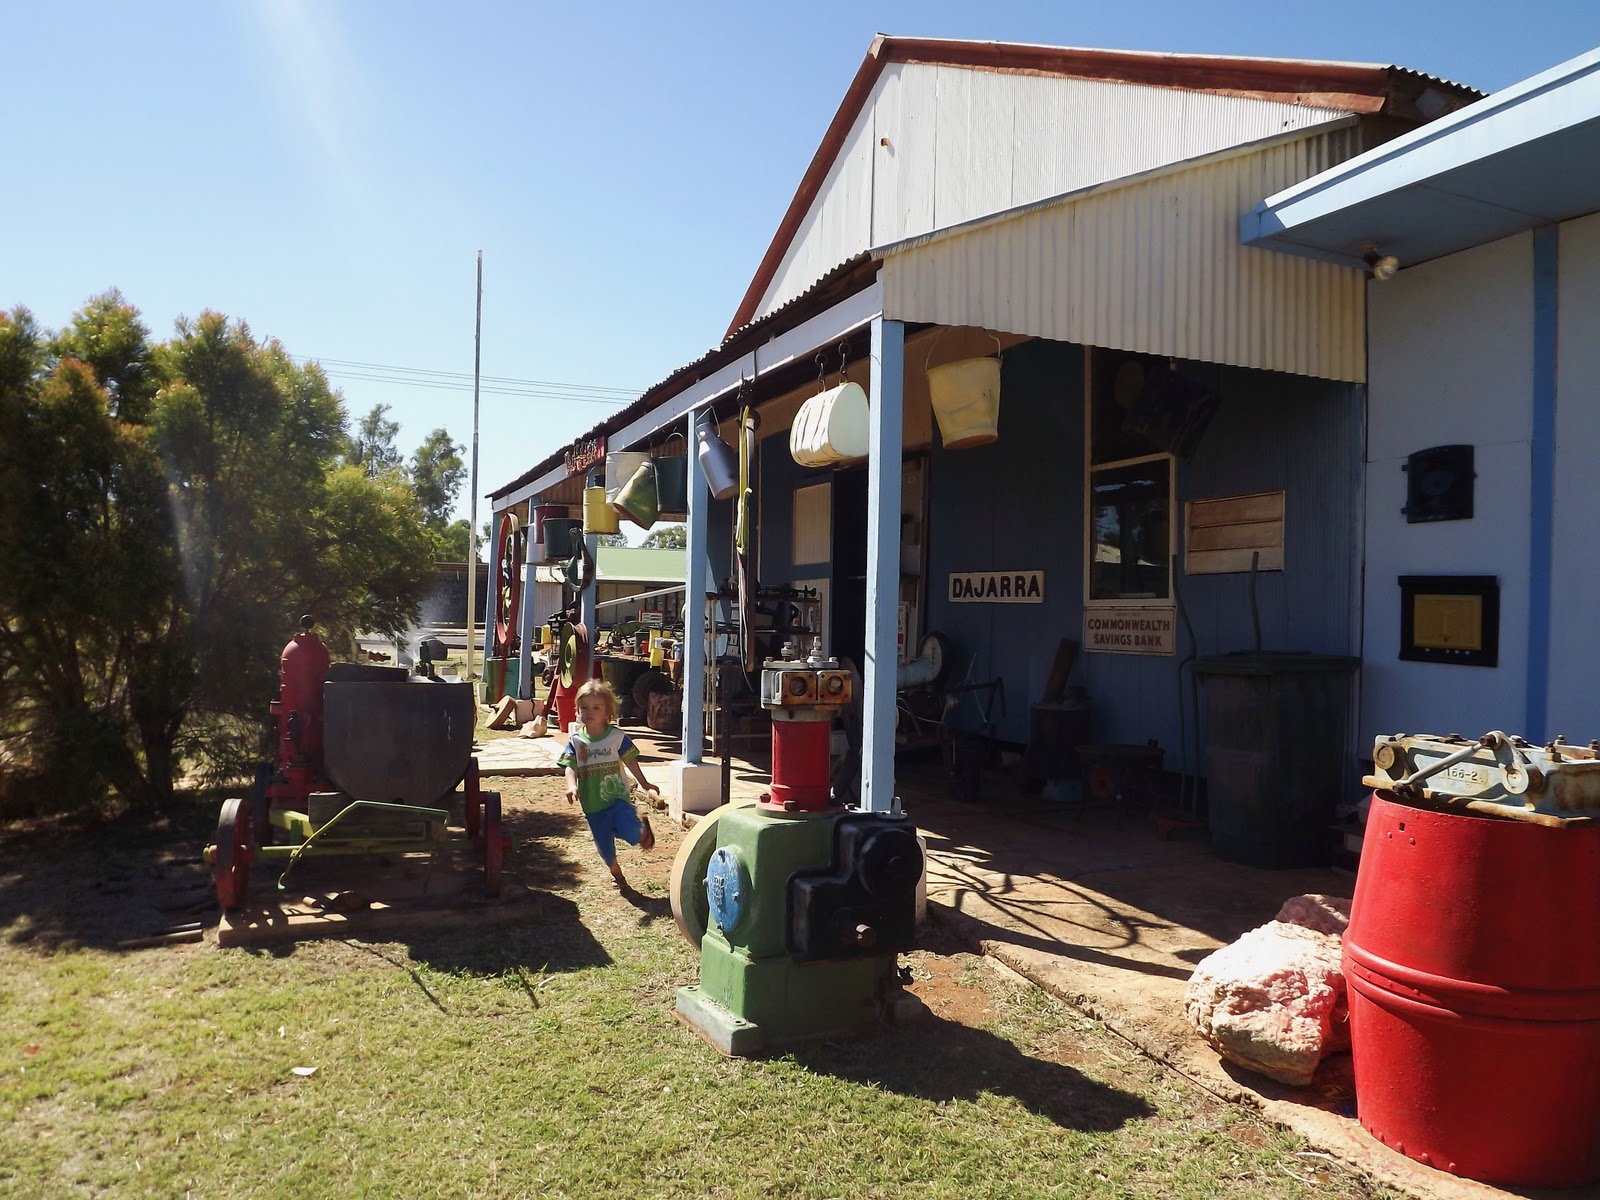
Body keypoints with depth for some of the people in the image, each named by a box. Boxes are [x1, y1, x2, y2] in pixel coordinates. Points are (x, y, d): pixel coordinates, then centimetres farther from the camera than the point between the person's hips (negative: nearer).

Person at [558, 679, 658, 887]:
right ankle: (615, 872, 40)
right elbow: (570, 767, -11)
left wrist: (644, 783, 3)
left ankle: (642, 824, 15)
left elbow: (630, 760, 1)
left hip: (617, 798, -2)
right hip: (592, 804, 3)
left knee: (630, 833, -21)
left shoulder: (617, 737, -7)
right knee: (604, 844, 13)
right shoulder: (576, 741, -4)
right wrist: (572, 785, -30)